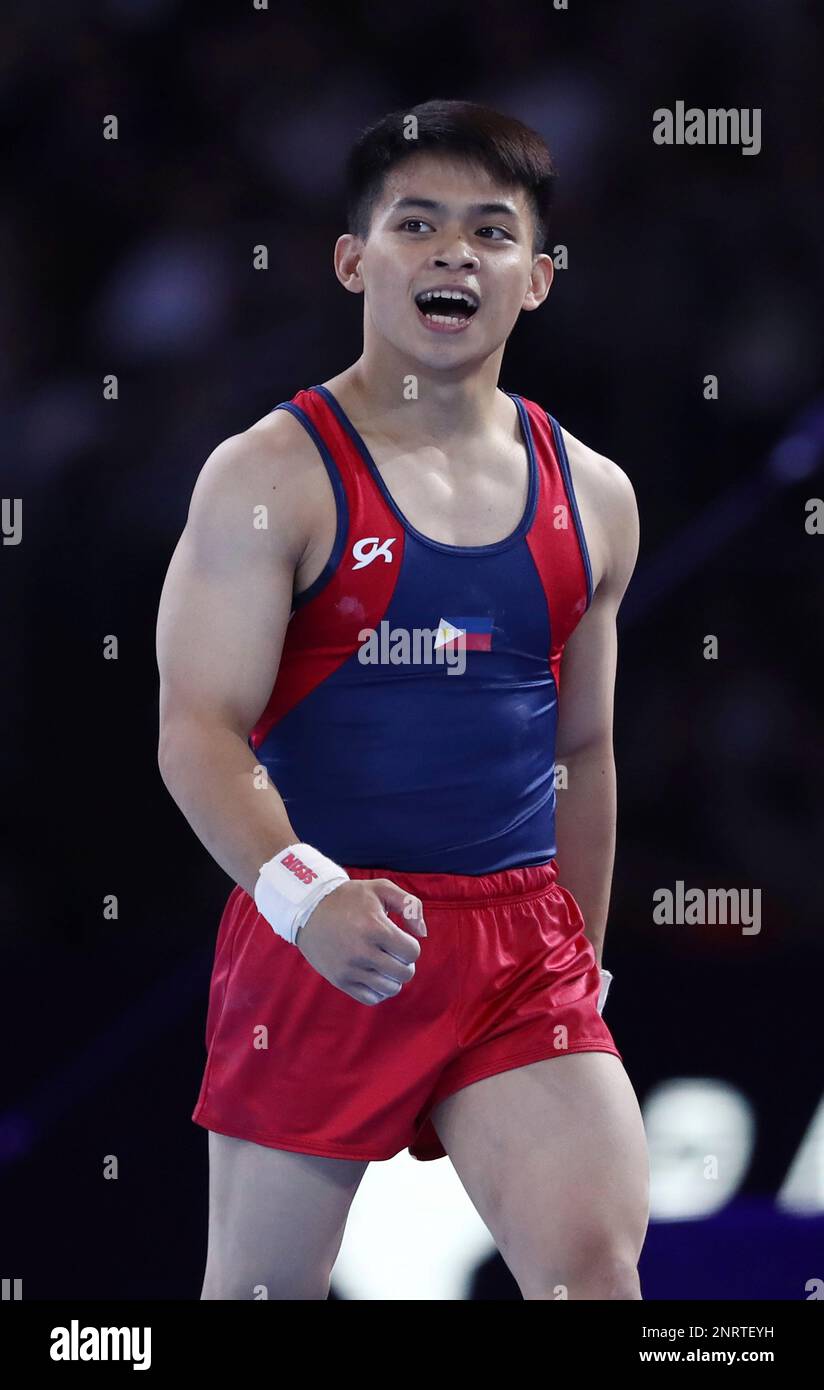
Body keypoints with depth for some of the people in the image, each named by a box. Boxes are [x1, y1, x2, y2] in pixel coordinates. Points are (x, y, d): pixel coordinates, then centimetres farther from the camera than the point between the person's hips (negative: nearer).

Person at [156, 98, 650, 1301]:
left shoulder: (590, 499, 11)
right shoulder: (273, 476, -4)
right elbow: (197, 731, -12)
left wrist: (582, 959, 23)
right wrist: (301, 892, -28)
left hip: (521, 947, 3)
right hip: (318, 932, -3)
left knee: (600, 1268, -15)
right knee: (261, 1288, 6)